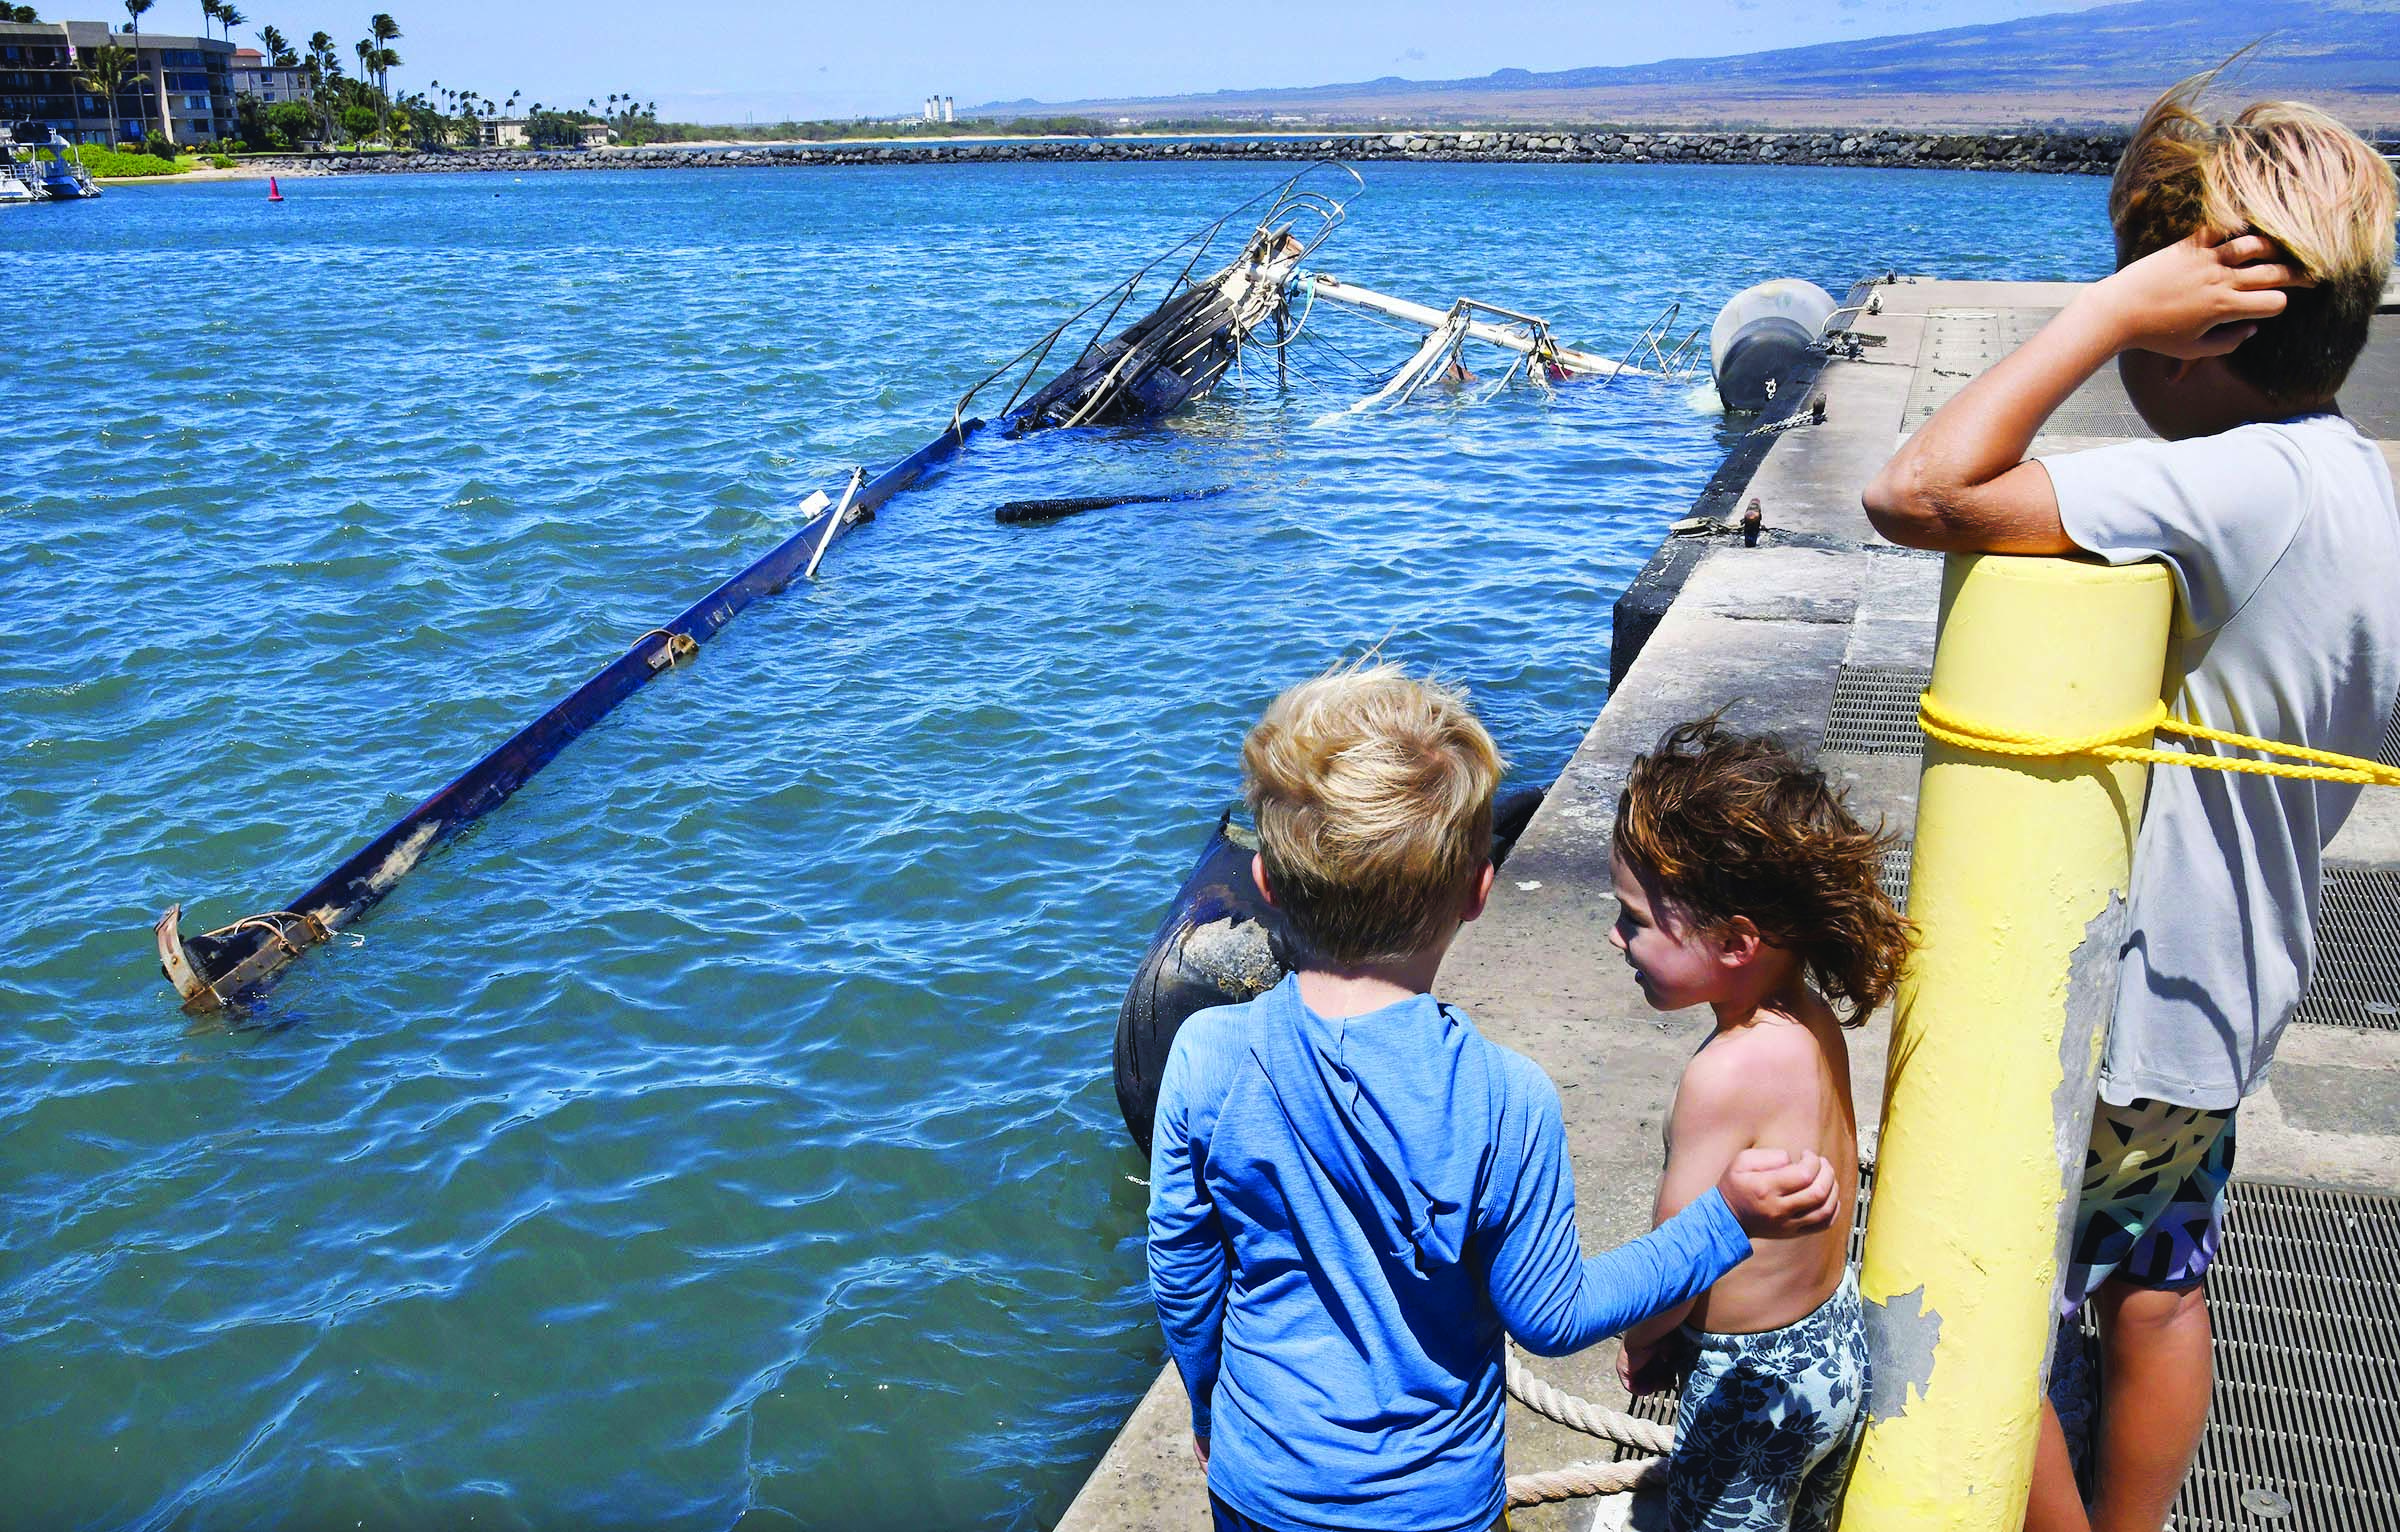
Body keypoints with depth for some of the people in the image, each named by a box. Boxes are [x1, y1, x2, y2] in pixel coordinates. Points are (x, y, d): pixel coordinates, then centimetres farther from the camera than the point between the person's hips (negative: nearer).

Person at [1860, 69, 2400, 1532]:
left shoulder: (2237, 490, -30)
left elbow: (1919, 495, -37)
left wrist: (2114, 304, -29)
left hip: (2099, 1027, -10)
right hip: (2219, 999, 10)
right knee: (2158, 1294, 25)